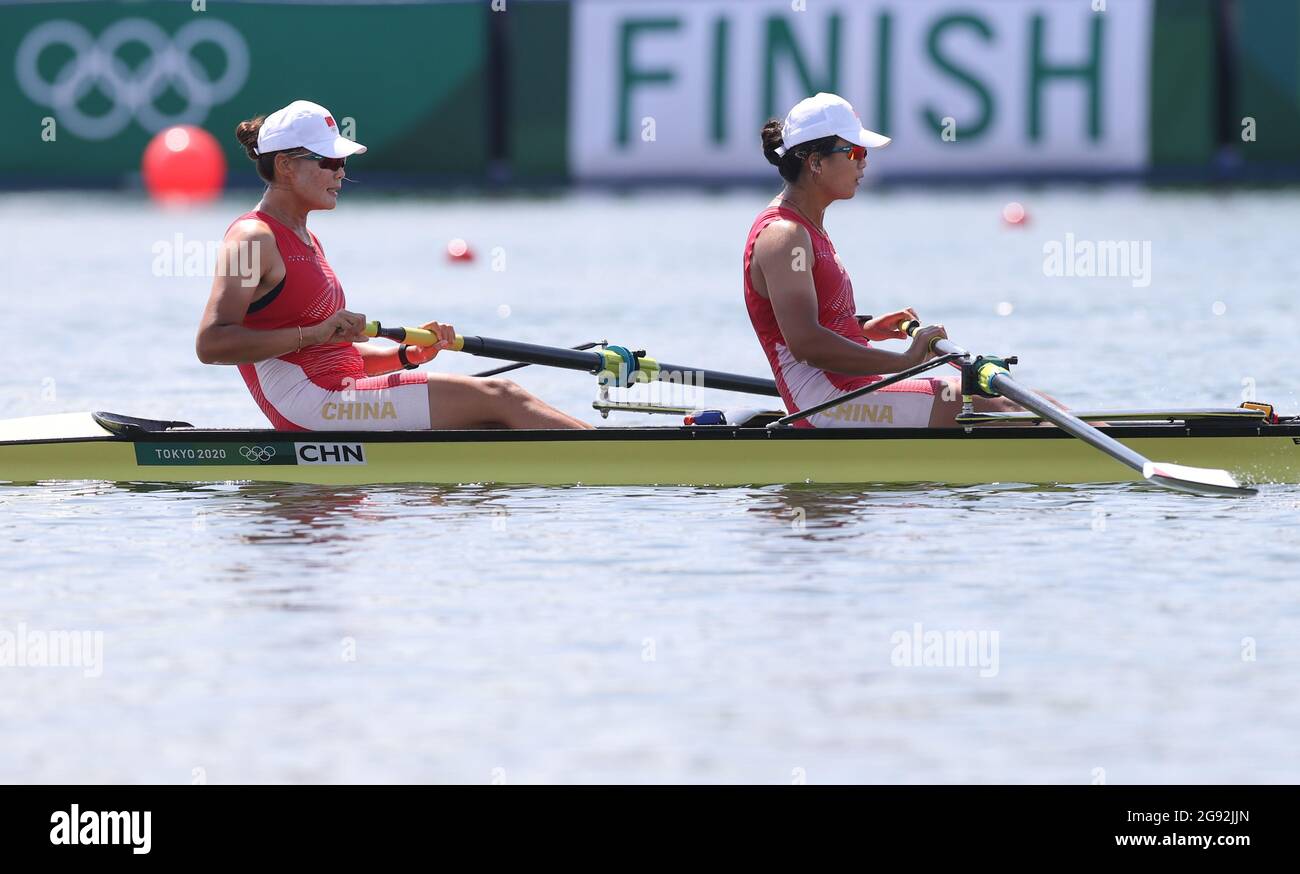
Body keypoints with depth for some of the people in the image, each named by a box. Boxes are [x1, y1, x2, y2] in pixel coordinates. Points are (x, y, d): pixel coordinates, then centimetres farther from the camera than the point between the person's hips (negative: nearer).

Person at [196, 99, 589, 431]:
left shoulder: (306, 241, 22)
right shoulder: (253, 237, -8)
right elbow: (210, 344, -20)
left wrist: (406, 355, 8)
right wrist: (314, 333, -24)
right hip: (311, 402, -10)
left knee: (500, 425, -1)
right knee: (497, 397, -12)